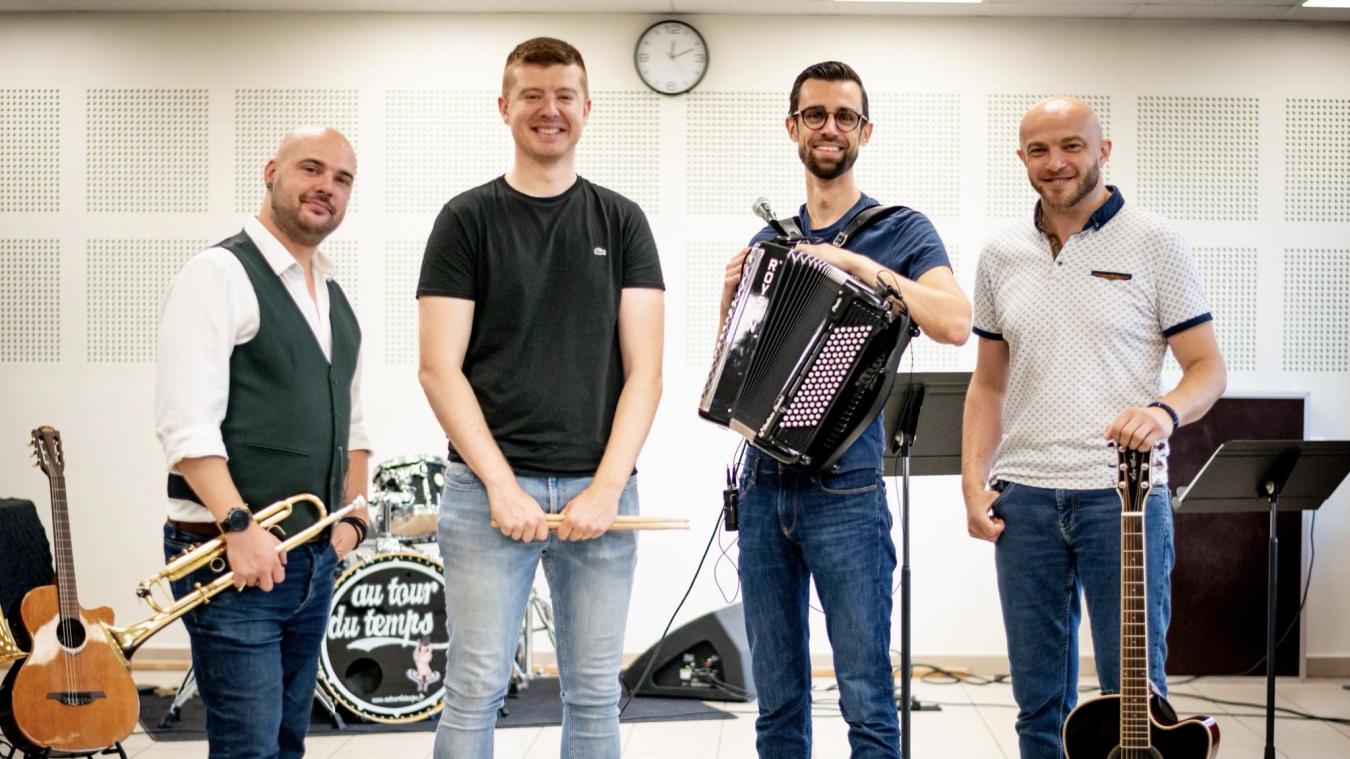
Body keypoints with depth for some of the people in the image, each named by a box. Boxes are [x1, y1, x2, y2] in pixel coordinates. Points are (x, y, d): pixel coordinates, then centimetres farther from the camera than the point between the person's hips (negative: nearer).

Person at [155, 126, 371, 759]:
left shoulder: (336, 299, 16)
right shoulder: (219, 274, -9)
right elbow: (187, 423, -18)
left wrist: (352, 517, 9)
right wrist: (238, 525, -24)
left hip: (316, 557, 8)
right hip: (233, 556, -8)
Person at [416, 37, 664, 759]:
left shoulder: (621, 222, 9)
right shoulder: (466, 219, 4)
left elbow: (643, 369, 4)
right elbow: (440, 369, -2)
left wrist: (606, 488, -8)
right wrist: (502, 484, -11)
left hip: (598, 492, 2)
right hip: (489, 488, -2)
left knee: (594, 691, 7)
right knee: (475, 687, -2)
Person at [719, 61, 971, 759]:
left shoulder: (901, 231, -1)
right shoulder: (768, 240, 15)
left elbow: (955, 324, -19)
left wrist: (856, 262, -21)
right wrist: (732, 298, 2)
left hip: (844, 494, -5)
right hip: (762, 486, 5)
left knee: (867, 701, -4)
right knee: (777, 700, 10)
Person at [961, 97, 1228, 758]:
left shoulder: (1153, 243, 0)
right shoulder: (1001, 256, 11)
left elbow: (1208, 367, 0)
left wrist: (1166, 411, -21)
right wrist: (973, 481, 5)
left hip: (1123, 493, -3)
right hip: (1024, 498, 4)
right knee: (1038, 698, 9)